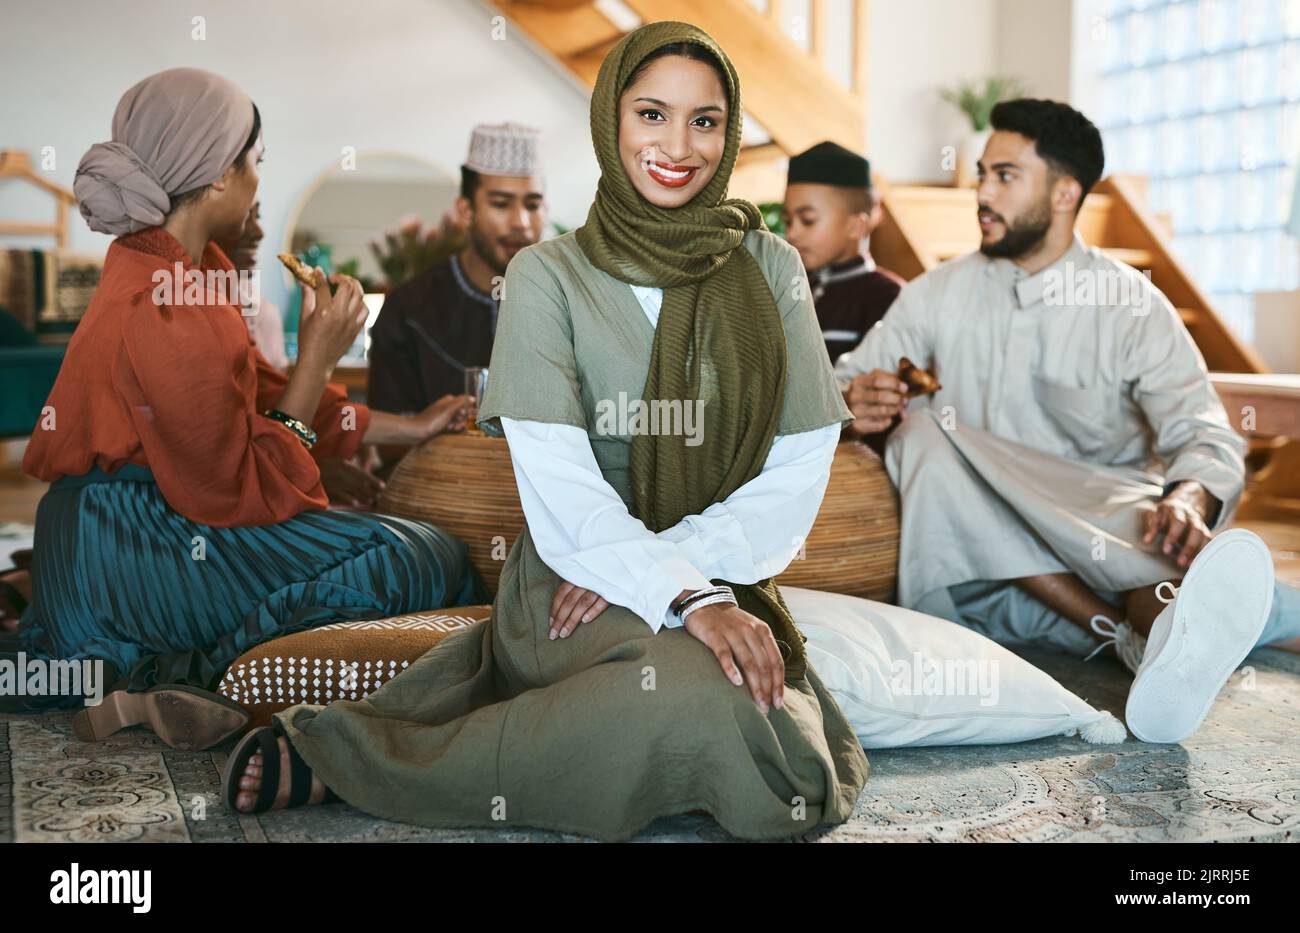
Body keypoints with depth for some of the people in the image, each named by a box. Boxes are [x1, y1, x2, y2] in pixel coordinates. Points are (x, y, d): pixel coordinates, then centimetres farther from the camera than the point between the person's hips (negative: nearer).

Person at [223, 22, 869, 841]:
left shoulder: (769, 268, 5)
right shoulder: (550, 276, -3)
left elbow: (801, 471, 0)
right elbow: (558, 484, -13)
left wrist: (670, 557, -13)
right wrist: (683, 597, -25)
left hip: (726, 580, 6)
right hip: (575, 581, -6)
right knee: (697, 696, -35)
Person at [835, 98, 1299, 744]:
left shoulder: (1131, 305, 1)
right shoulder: (939, 293, 10)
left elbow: (1205, 435, -11)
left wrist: (1187, 500, -36)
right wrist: (854, 404, -15)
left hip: (1103, 528, -1)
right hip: (980, 565, 2)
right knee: (925, 435, -29)